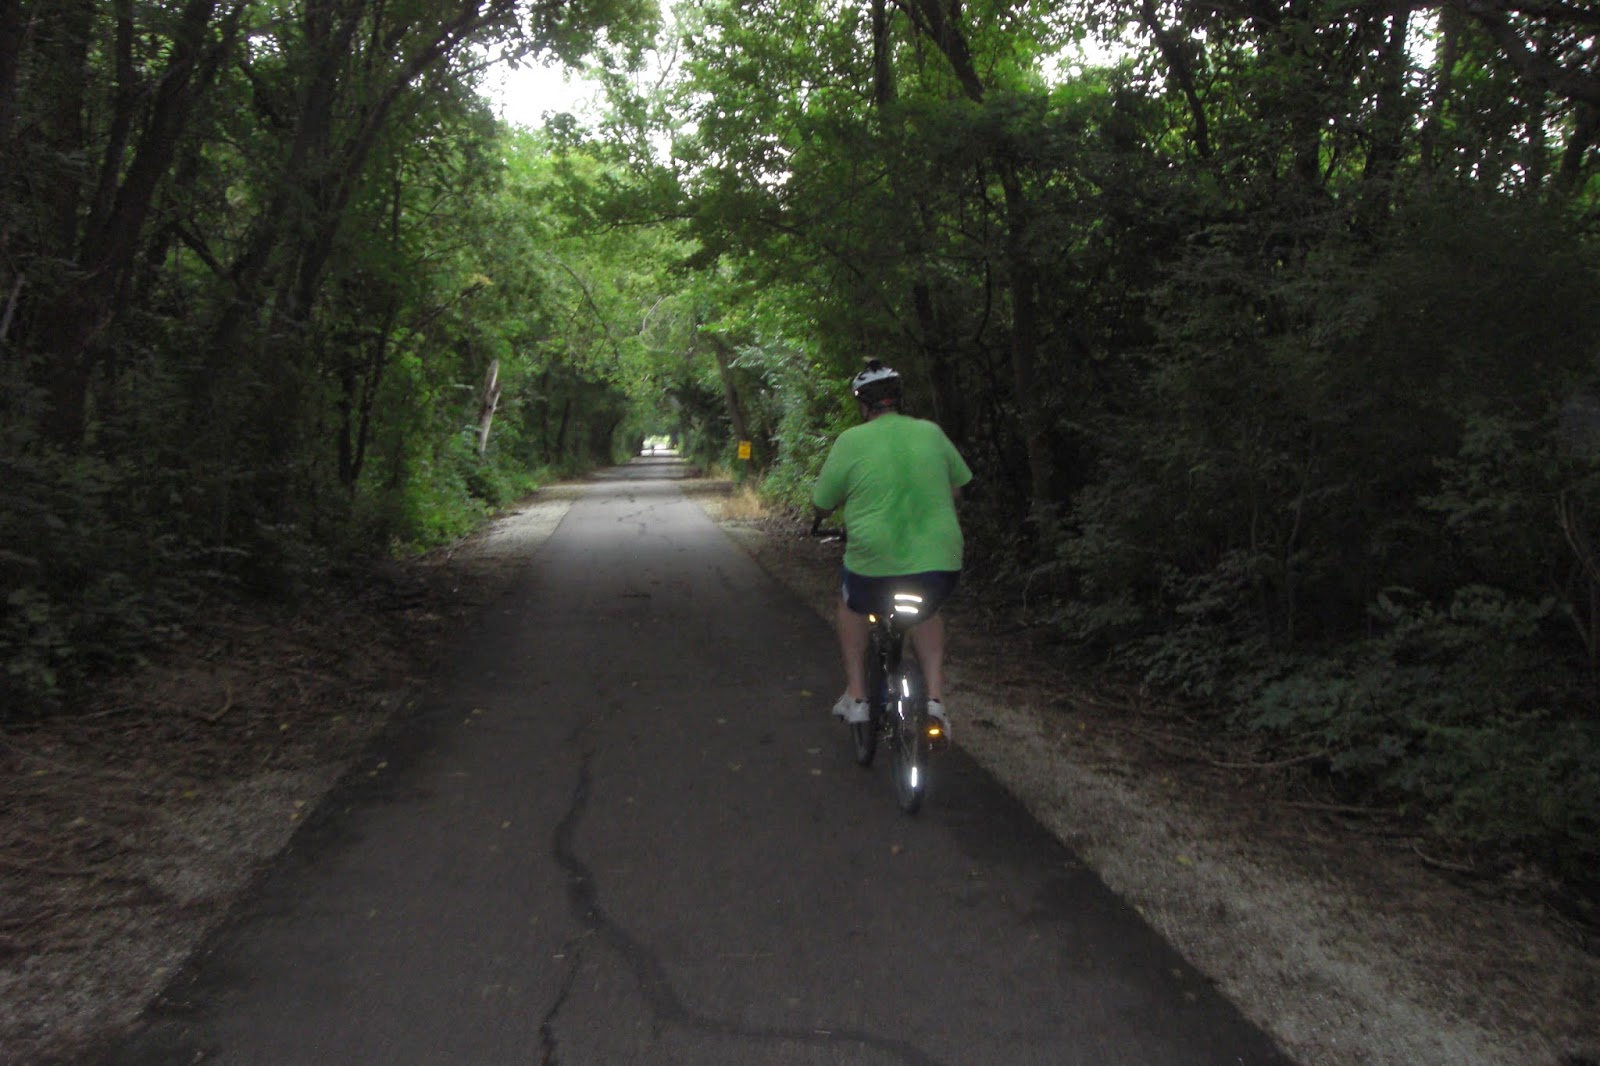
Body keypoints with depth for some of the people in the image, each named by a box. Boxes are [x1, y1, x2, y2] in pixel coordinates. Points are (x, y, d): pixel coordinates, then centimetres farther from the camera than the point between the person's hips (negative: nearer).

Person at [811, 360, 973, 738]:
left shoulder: (850, 441, -3)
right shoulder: (932, 433, 6)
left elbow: (822, 507, 4)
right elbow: (957, 491, 18)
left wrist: (849, 498, 27)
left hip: (876, 564, -2)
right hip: (941, 565, 3)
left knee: (852, 607, 29)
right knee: (927, 611, 33)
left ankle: (855, 697, 26)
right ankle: (935, 697, 19)